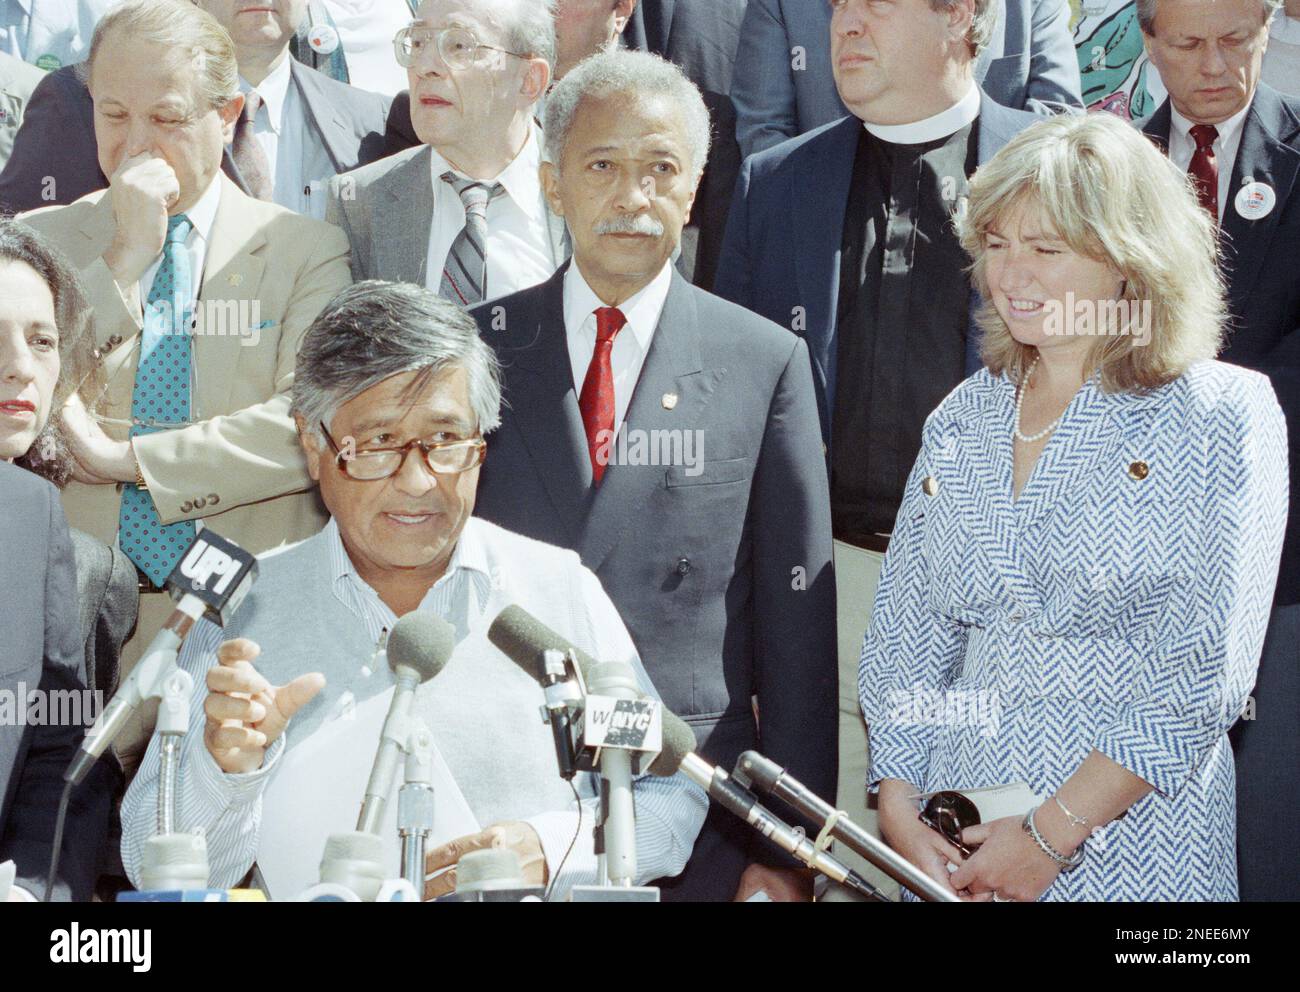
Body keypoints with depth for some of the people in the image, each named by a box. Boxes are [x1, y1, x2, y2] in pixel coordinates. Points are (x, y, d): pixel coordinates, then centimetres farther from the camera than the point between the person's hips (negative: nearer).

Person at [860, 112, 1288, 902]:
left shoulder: (1223, 417, -6)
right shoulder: (966, 417, 9)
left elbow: (1206, 672, -13)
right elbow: (906, 631, 8)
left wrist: (1051, 834, -17)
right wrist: (899, 810, -5)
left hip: (1130, 844, -4)